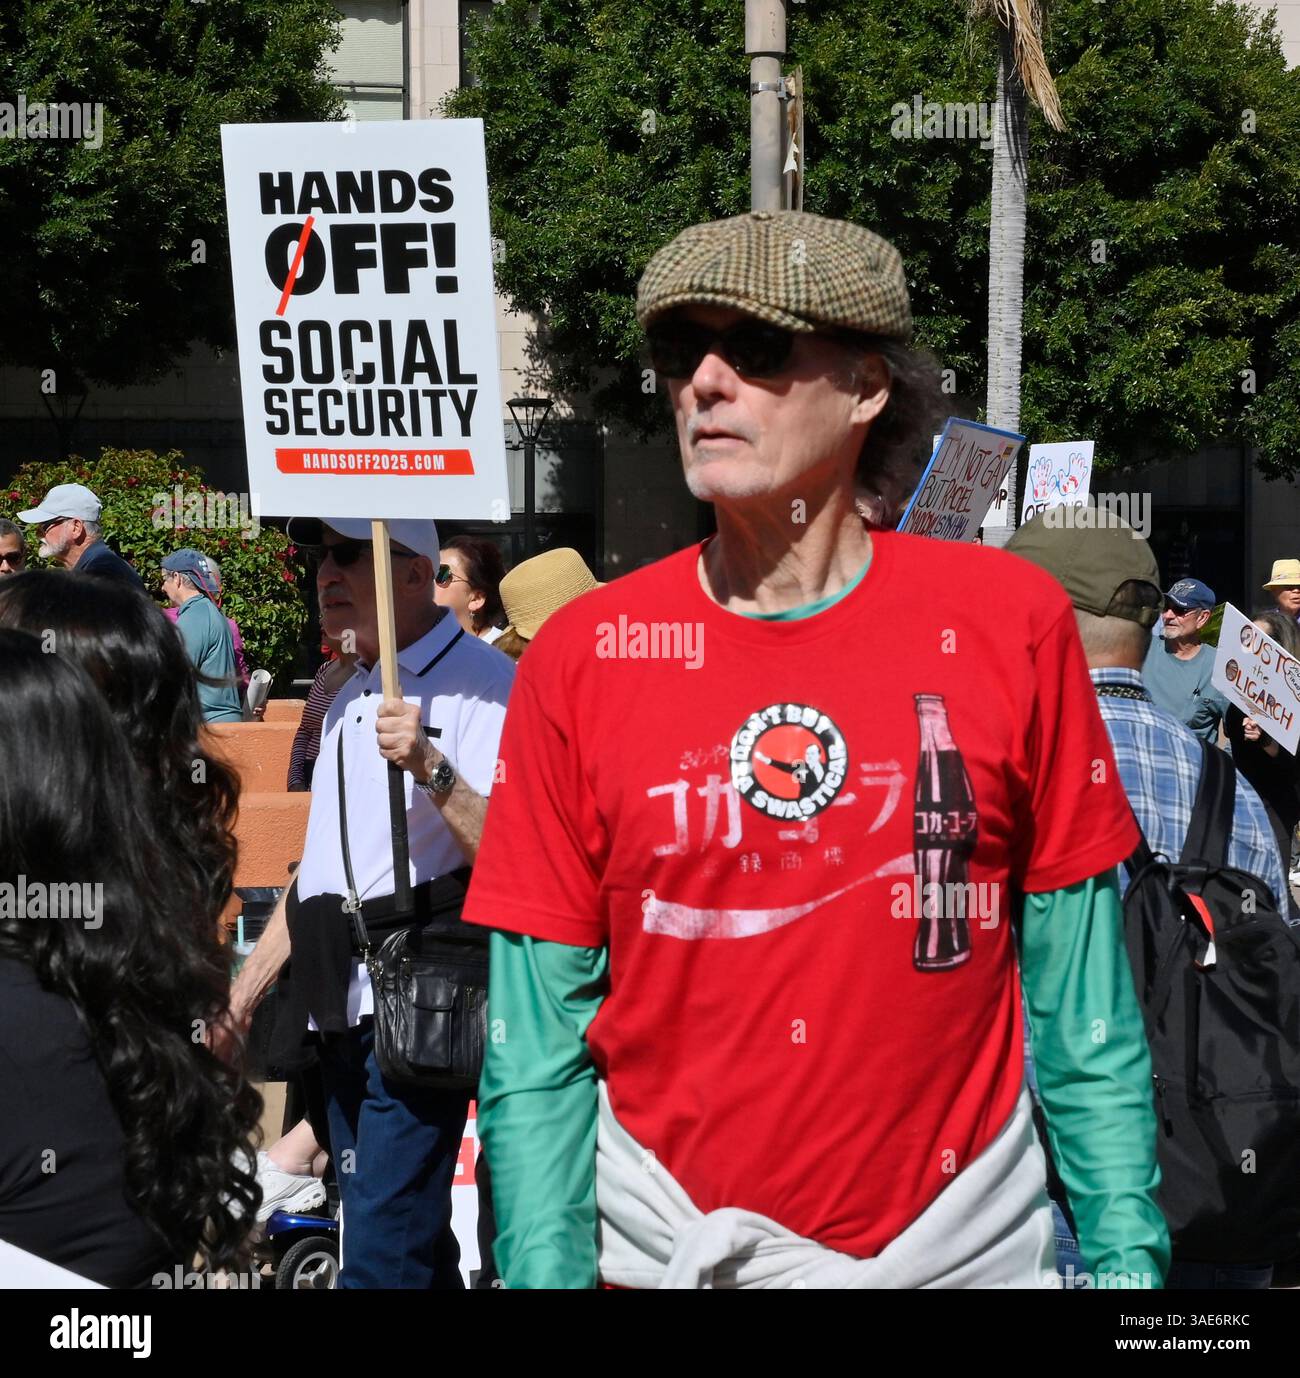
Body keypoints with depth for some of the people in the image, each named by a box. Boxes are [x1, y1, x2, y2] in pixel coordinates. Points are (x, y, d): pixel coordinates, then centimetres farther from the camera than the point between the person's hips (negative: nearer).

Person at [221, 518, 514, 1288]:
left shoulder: (479, 682, -9)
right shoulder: (349, 701, 19)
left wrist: (431, 768, -31)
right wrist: (242, 995, 23)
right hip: (343, 1005, 9)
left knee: (381, 1259, -12)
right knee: (412, 1239, 16)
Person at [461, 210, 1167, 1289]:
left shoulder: (1010, 624, -5)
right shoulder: (578, 659, -4)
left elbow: (1078, 999, -2)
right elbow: (538, 1041, -3)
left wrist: (1125, 1252, -5)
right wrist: (544, 1272, -10)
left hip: (965, 1243, 0)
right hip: (666, 1248, 0)